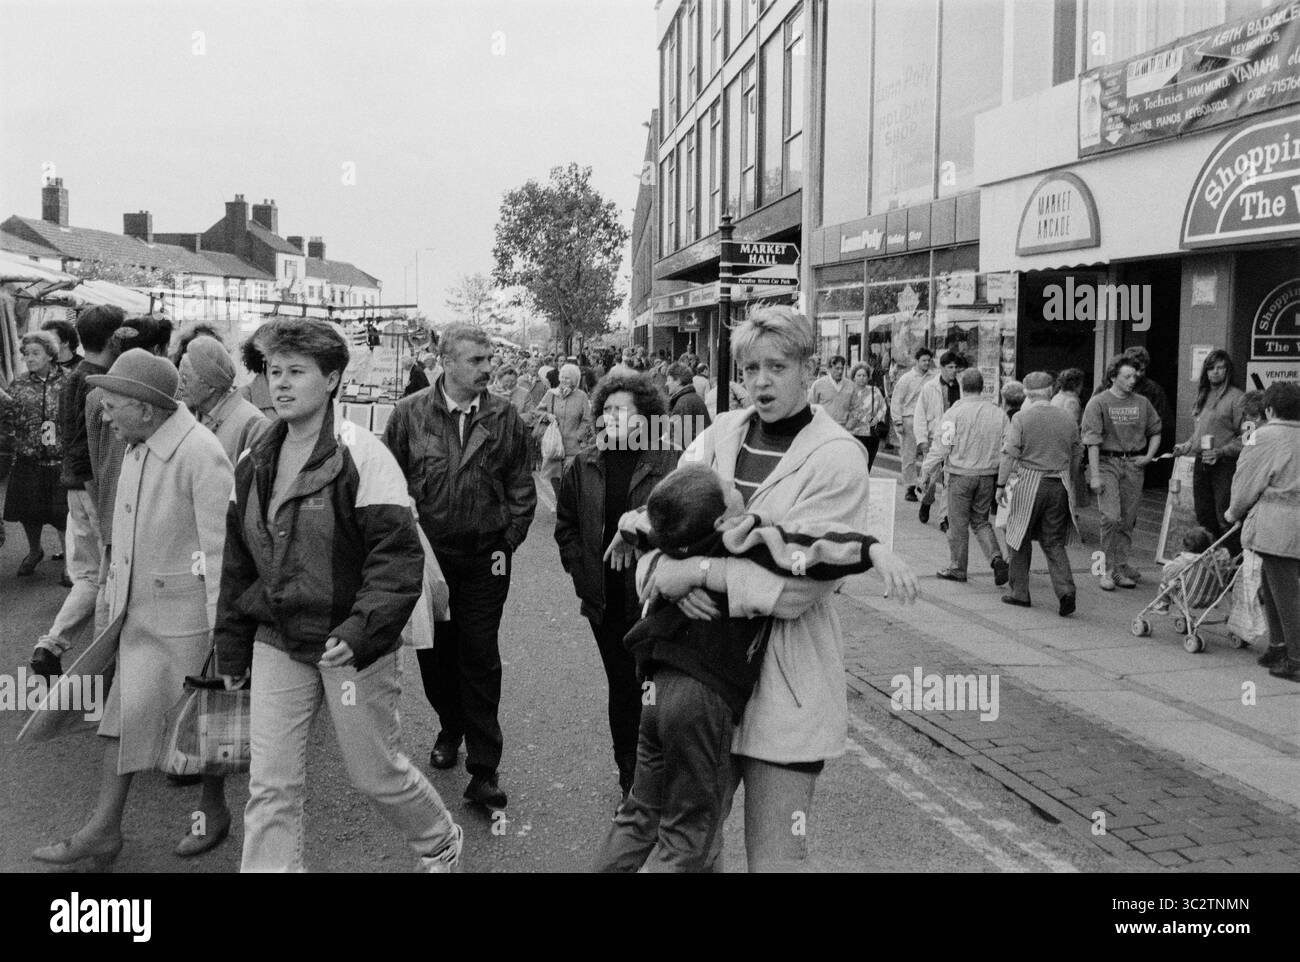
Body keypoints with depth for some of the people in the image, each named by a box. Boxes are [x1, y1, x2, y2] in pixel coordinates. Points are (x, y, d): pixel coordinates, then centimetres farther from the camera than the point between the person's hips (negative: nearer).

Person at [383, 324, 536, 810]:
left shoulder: (504, 418, 0)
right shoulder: (410, 414, -2)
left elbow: (521, 487, 5)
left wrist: (508, 542, -2)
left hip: (484, 558, -1)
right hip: (426, 553, 1)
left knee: (480, 660, 0)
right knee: (434, 652, 13)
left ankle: (484, 770, 5)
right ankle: (451, 728, 39)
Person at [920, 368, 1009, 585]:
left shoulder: (955, 412, -10)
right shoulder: (998, 413, 3)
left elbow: (941, 446, -10)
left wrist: (925, 472, -1)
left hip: (961, 475, -4)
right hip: (988, 476, 4)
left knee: (958, 523, 7)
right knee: (981, 521, 17)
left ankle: (957, 568, 16)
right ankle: (996, 558, -2)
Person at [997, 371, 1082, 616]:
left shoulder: (1021, 418, -7)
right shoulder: (1067, 418, 6)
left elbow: (1010, 454, -10)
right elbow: (1077, 454, 13)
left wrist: (1001, 485, -3)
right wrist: (1070, 483, 24)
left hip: (1028, 485, -4)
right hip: (1059, 487, 4)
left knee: (1019, 539, 11)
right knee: (1054, 543, 9)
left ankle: (1019, 592, 16)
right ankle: (1066, 590, -9)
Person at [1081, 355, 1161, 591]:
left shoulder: (1142, 403, 9)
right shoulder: (1098, 403, -4)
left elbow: (1155, 431, 22)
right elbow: (1092, 440, -9)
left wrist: (1149, 456, 6)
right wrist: (1095, 475, -14)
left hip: (1133, 465, 4)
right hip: (1107, 463, -4)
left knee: (1128, 520, 6)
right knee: (1111, 517, -14)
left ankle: (1120, 567, 16)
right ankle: (1106, 569, -3)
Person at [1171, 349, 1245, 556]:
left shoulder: (1237, 397, -8)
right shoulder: (1203, 396, 15)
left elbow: (1244, 437, -11)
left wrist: (1221, 451, -19)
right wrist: (1187, 446, 9)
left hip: (1224, 465, -8)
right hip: (1201, 464, 8)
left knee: (1225, 519, -10)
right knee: (1204, 517, 12)